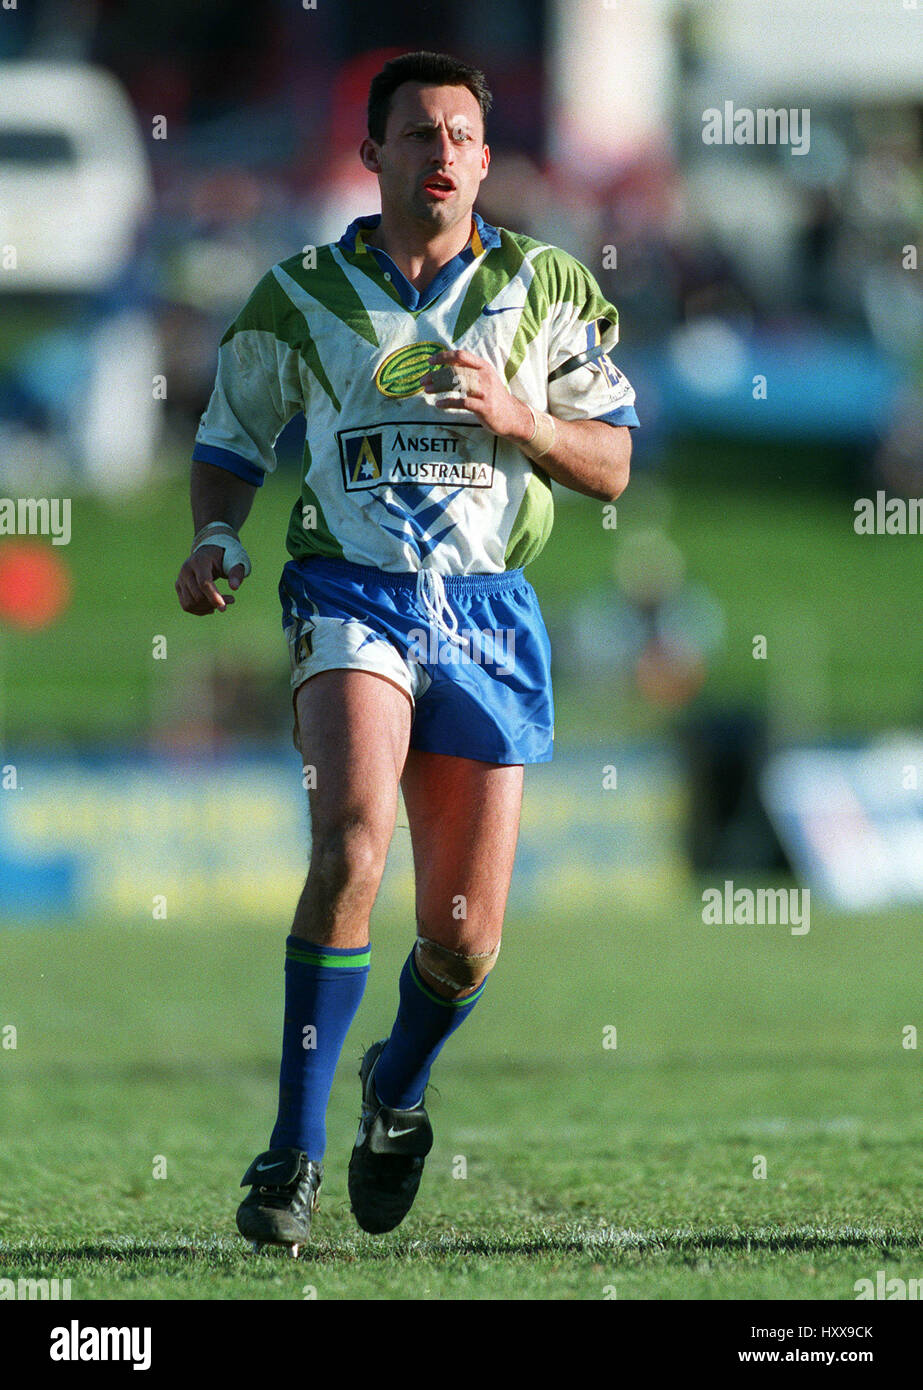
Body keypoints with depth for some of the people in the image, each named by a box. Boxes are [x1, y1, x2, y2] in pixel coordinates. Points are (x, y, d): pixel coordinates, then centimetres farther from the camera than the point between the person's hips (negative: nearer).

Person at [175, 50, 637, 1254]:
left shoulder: (549, 288, 8)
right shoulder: (301, 296, 6)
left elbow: (612, 467, 8)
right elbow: (230, 445, 16)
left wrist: (519, 418, -11)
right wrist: (217, 542, -4)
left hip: (489, 613, 2)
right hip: (352, 599, -2)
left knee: (465, 941, 1)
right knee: (354, 836, -29)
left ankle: (398, 1090, 37)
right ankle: (294, 1152, -24)